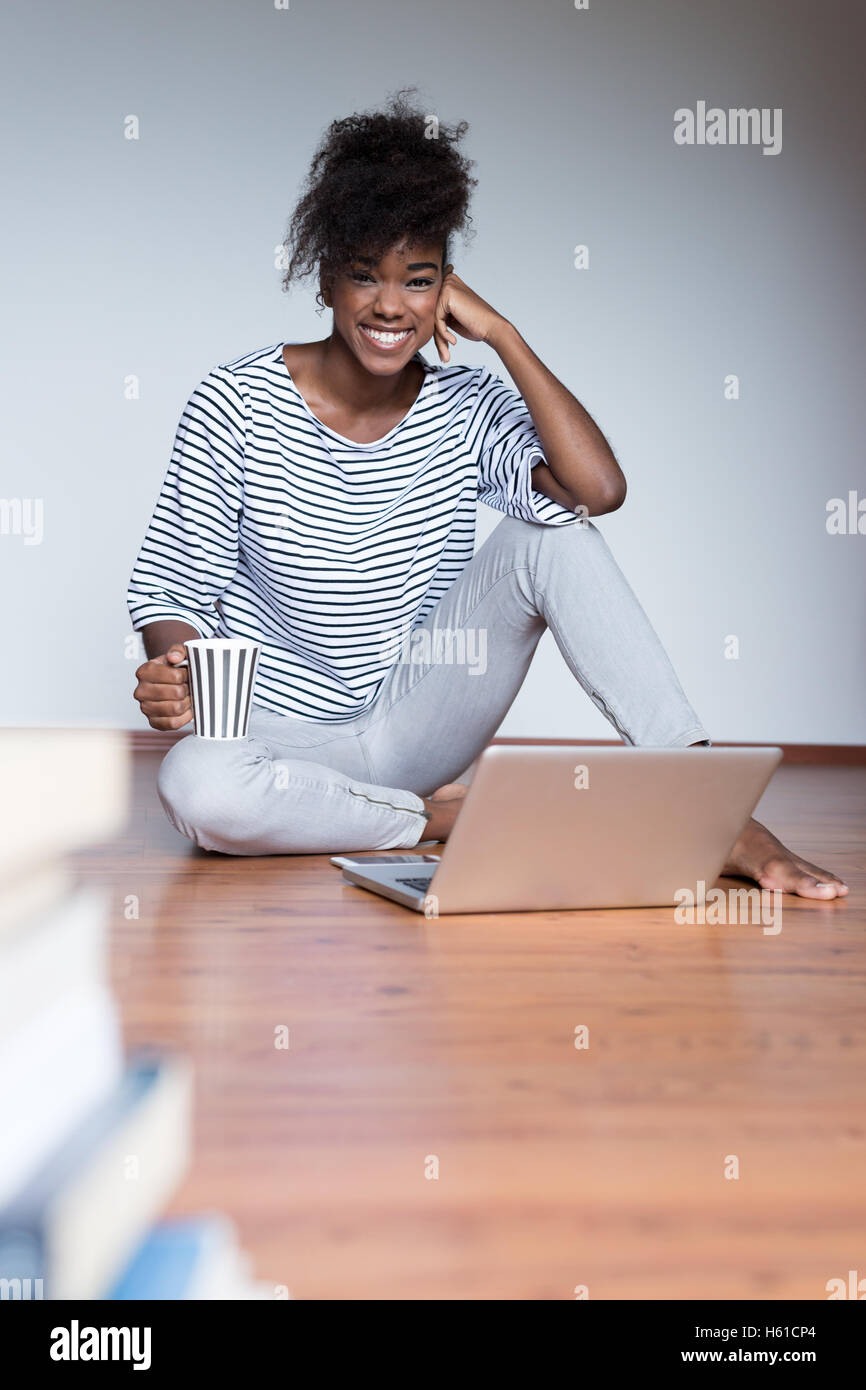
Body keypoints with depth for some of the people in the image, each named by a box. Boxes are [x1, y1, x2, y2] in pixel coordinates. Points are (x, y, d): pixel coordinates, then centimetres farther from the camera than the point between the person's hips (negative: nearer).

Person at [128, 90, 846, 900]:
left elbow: (599, 488, -21)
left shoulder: (466, 408, -3)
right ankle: (446, 819, -15)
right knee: (193, 786, -37)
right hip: (285, 737, -2)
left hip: (416, 730, 2)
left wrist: (502, 334, -16)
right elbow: (172, 588, -4)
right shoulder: (235, 405, -8)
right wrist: (170, 671, -27)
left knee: (550, 533, -19)